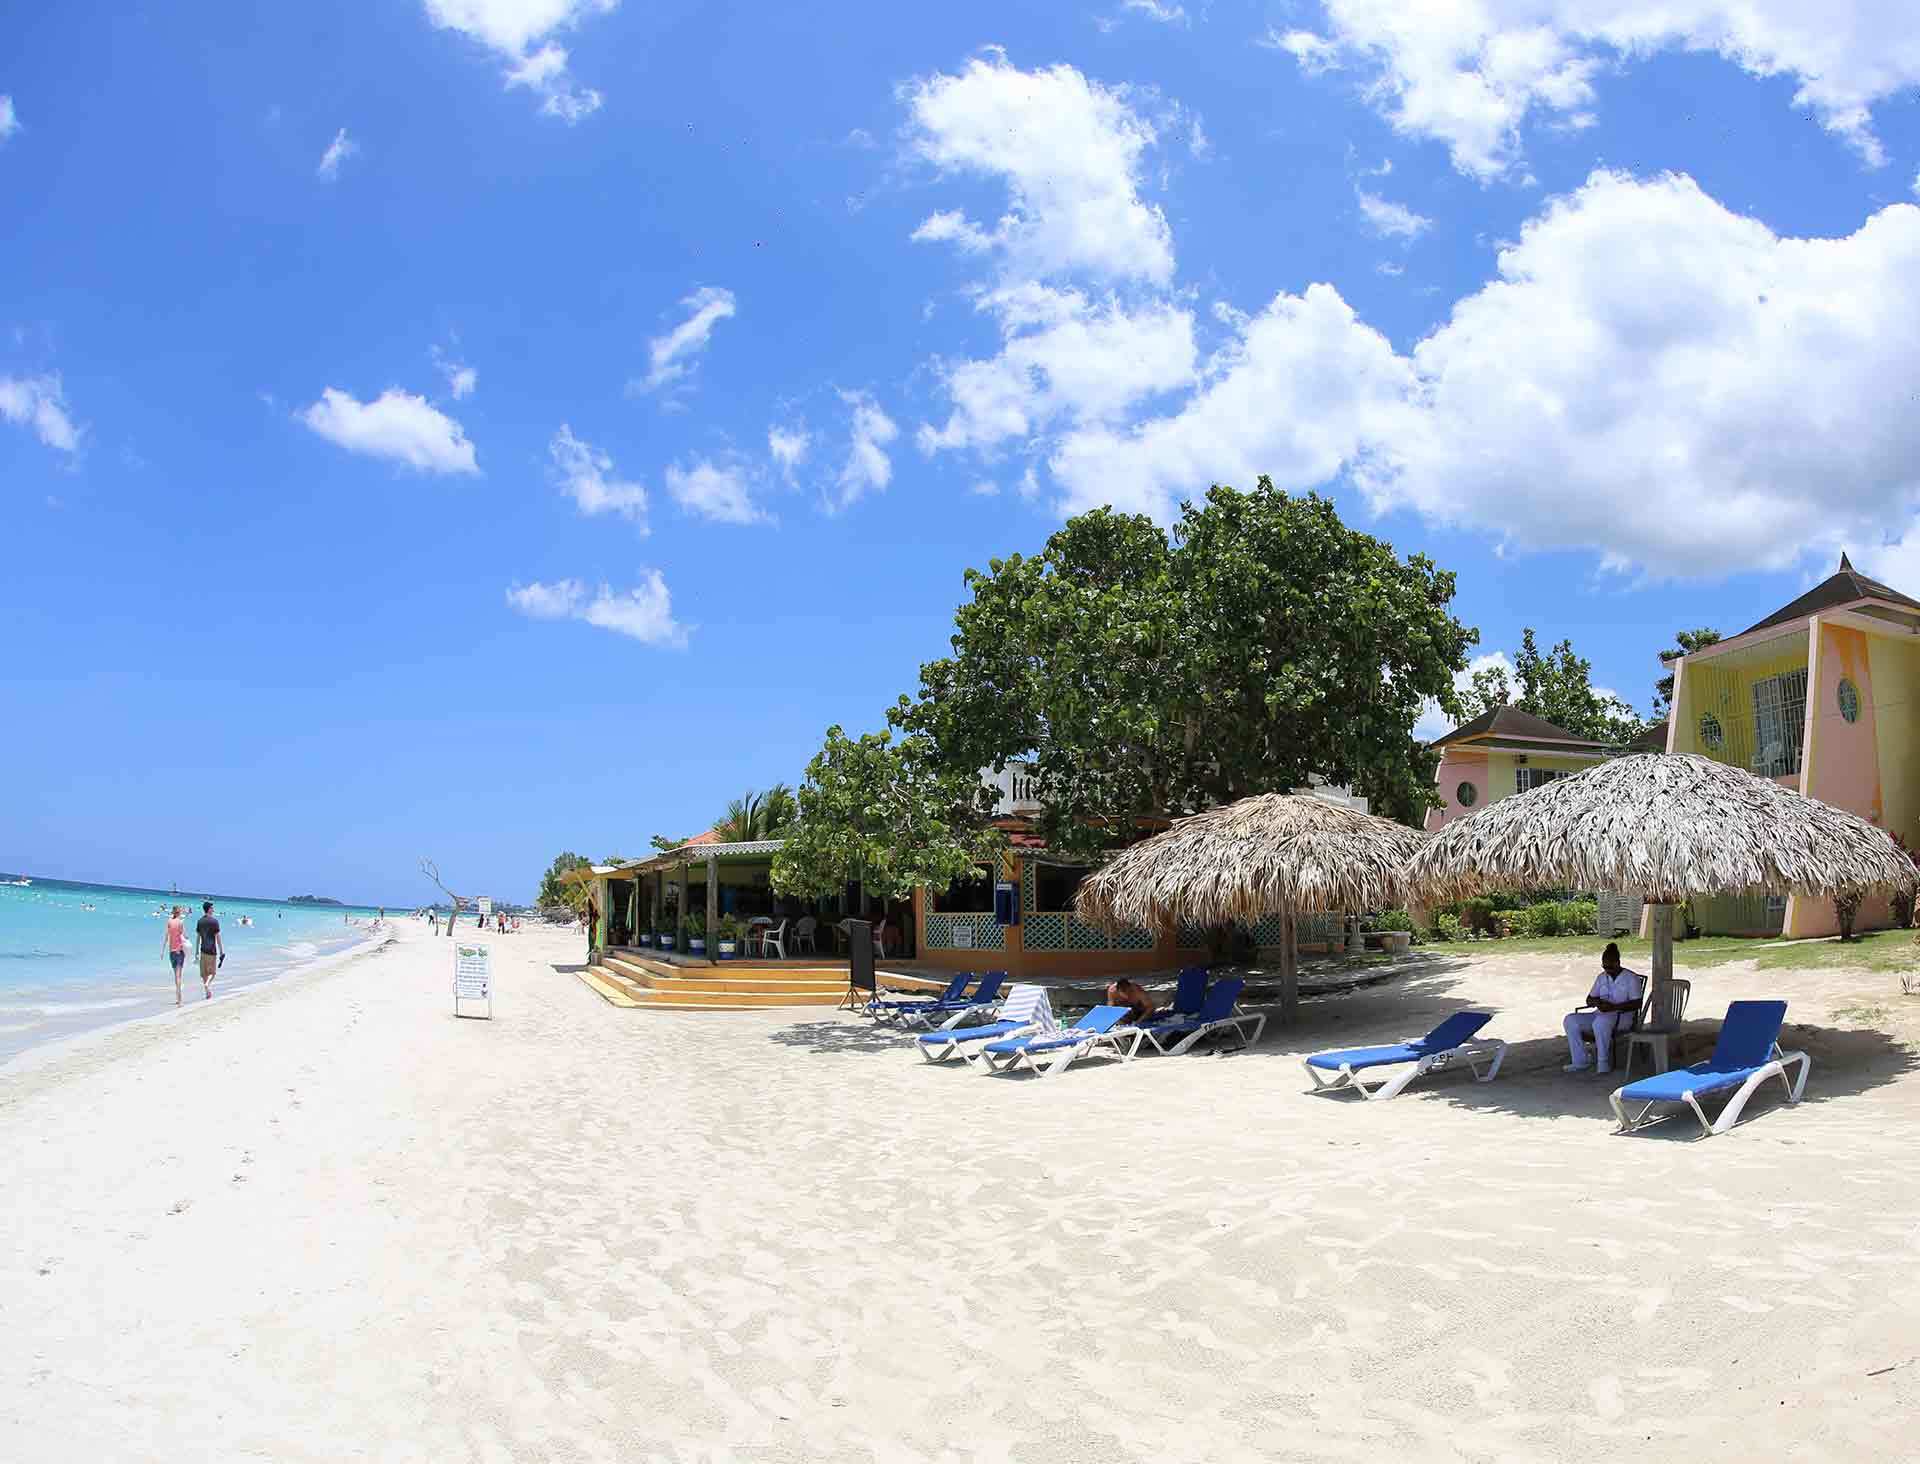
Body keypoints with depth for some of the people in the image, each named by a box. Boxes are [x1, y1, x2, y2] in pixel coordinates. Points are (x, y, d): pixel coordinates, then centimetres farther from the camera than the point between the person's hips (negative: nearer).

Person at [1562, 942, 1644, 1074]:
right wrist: (1597, 1002, -8)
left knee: (1600, 1022, -40)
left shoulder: (1631, 978, -2)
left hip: (1621, 1017, -7)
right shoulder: (1601, 977, 16)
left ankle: (1604, 1063, -28)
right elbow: (1589, 999, 18)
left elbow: (1637, 1004, -12)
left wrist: (1613, 1007, -23)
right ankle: (1580, 1061, -16)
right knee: (1570, 1020, -16)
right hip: (1599, 1015, 7)